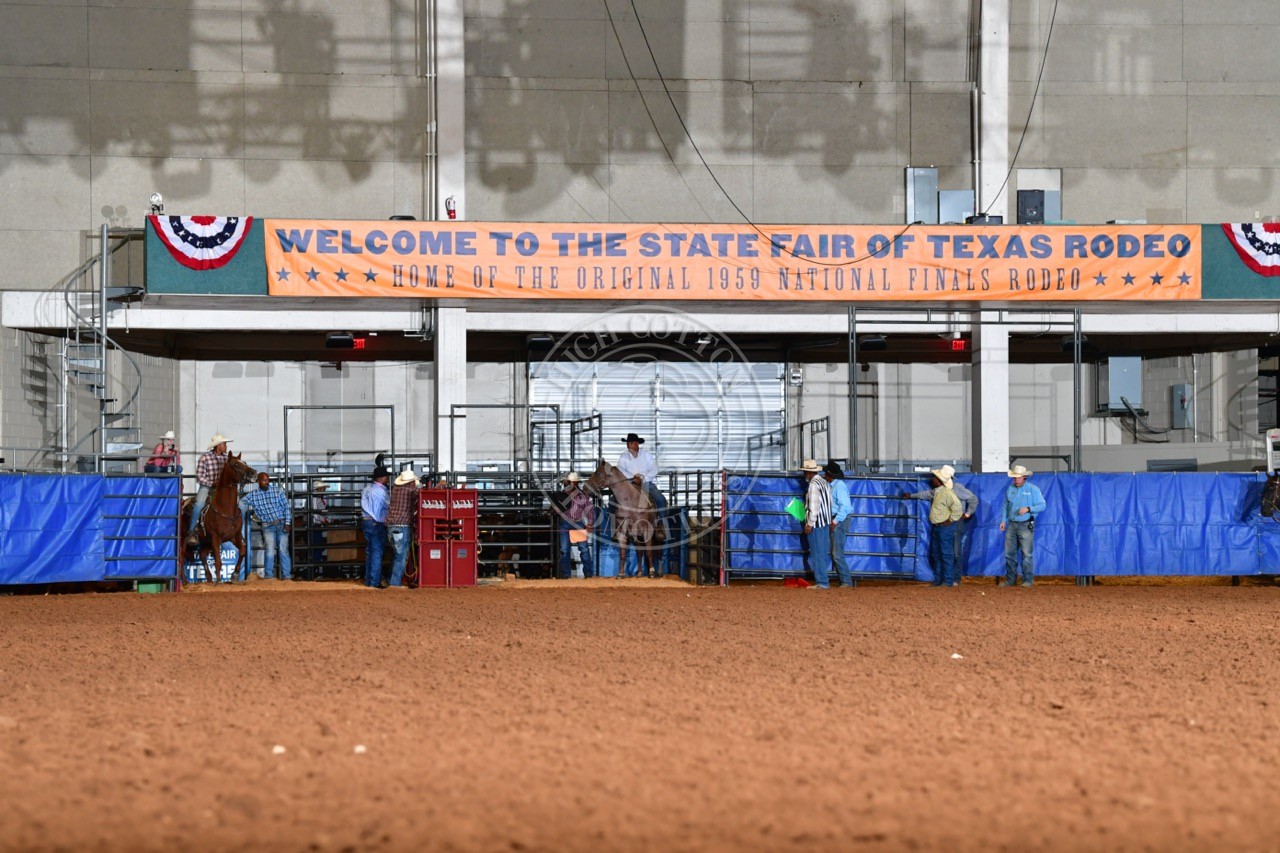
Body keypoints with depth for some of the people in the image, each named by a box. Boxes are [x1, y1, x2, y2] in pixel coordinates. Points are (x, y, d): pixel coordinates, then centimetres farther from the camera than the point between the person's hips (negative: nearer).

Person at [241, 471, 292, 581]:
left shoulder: (278, 491, 3)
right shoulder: (252, 495, 2)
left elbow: (287, 507, 3)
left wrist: (287, 523, -4)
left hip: (282, 524, 1)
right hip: (268, 526, -1)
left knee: (283, 550, -1)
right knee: (270, 549, -14)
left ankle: (286, 576, 5)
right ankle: (269, 575, -7)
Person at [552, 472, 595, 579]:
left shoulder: (583, 495, 1)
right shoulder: (561, 496, 1)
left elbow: (590, 509, 4)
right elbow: (555, 509, 8)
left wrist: (590, 523, -6)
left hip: (579, 524, 0)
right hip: (565, 524, 0)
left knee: (584, 548, -2)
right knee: (564, 550, 2)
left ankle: (589, 574, 3)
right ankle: (566, 575, 8)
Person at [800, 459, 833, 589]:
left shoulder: (814, 485, -15)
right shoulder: (825, 483, 12)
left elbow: (814, 506, -20)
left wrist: (810, 524, -17)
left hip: (816, 524, -9)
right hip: (826, 523, 9)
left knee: (818, 554, -4)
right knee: (824, 553, 13)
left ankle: (822, 582, -2)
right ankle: (823, 580, 18)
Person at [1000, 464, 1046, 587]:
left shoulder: (1033, 490, -3)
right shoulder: (1010, 489, 10)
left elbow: (1042, 505, -5)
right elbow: (1005, 506, 16)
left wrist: (1028, 509, -19)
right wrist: (1003, 520, 5)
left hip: (1026, 526, -5)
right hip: (1012, 525, 5)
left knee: (1027, 554, -6)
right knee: (1009, 553, 6)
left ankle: (1028, 580, -2)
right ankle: (1011, 580, 13)